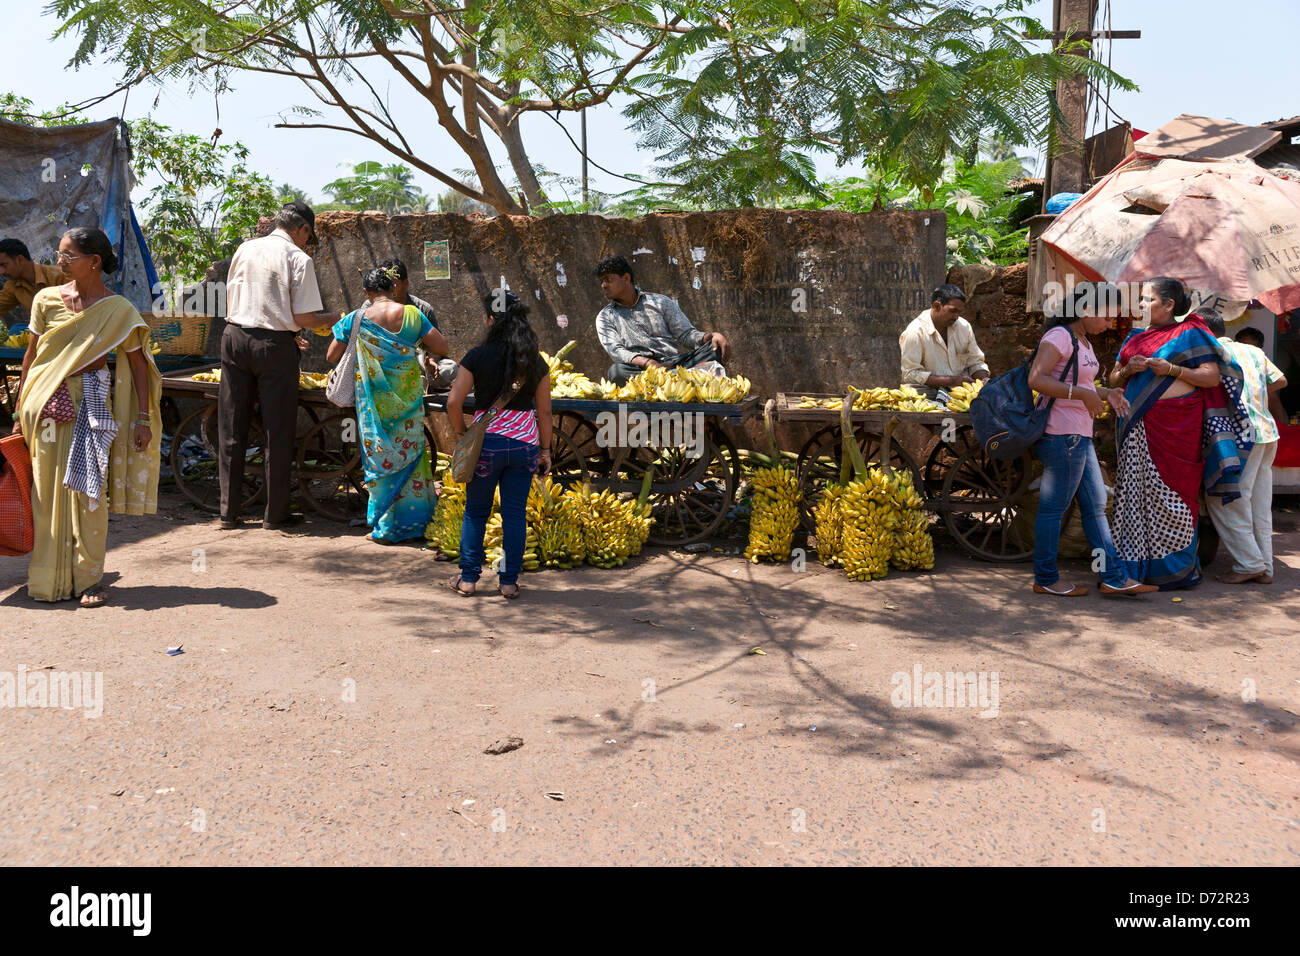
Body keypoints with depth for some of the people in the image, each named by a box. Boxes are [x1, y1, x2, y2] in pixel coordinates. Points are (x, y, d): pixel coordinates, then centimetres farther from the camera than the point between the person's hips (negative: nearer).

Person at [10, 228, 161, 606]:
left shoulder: (118, 310, -3)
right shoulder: (46, 300, 4)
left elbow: (138, 365, -1)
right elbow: (31, 356, 11)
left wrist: (144, 418, -6)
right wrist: (20, 411, 11)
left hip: (91, 405, -3)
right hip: (47, 404, 3)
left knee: (88, 491, -4)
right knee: (47, 492, 6)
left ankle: (89, 579, 7)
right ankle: (49, 579, 17)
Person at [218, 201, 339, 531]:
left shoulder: (245, 249, 10)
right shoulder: (298, 259, -6)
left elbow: (231, 302, 17)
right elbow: (304, 318, -9)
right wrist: (333, 318, 12)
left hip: (234, 337, 5)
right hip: (274, 345, -5)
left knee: (231, 429, 10)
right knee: (278, 432, 5)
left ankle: (229, 512, 14)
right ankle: (275, 513, 12)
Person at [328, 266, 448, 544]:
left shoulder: (356, 319, -4)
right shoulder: (412, 314, -3)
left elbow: (332, 356, 2)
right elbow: (441, 348, 1)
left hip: (374, 401, -1)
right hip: (408, 399, 1)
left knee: (380, 458, 7)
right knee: (409, 453, 11)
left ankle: (385, 527, 8)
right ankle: (412, 523, 16)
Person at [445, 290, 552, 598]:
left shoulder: (477, 357, -6)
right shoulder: (536, 362, 2)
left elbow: (453, 403, -8)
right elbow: (544, 411, 5)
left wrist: (462, 434, 7)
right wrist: (545, 450, 12)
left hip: (487, 442, -2)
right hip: (525, 442, 2)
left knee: (475, 512, 12)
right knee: (515, 513, 9)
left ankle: (468, 578, 18)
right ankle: (509, 581, 14)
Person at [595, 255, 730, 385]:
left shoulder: (660, 302, 19)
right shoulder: (605, 317, 15)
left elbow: (686, 334, 13)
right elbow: (615, 350, -3)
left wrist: (713, 336, -10)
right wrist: (646, 362, -23)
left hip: (677, 362, 2)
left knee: (715, 348, -22)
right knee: (616, 371, -36)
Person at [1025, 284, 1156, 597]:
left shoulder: (1083, 341, 18)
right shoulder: (1059, 336, -12)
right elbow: (1036, 379, -23)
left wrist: (1105, 393, 8)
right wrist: (1082, 394, -24)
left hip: (1080, 436, 11)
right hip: (1062, 434, -11)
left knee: (1095, 504, 11)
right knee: (1054, 507, -2)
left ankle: (1113, 577, 15)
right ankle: (1045, 580, 8)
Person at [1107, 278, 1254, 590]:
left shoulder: (1189, 333, 2)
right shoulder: (1135, 338, 19)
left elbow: (1212, 376, -4)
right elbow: (1113, 379, 20)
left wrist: (1171, 369, -14)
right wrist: (1128, 370, -1)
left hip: (1176, 425, -5)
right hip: (1136, 427, 5)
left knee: (1171, 494, -4)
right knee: (1136, 492, 2)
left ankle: (1175, 568, 4)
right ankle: (1136, 565, 7)